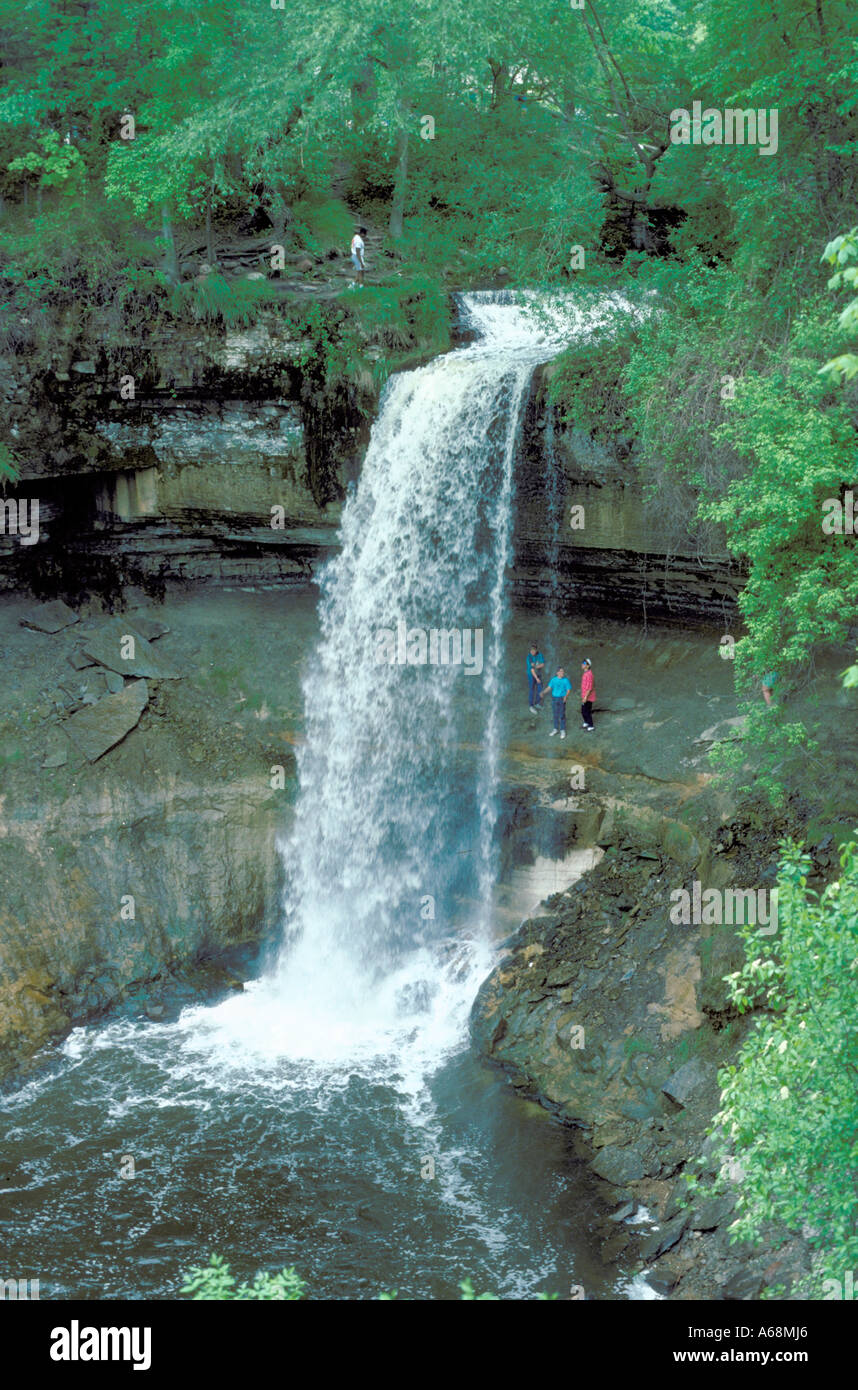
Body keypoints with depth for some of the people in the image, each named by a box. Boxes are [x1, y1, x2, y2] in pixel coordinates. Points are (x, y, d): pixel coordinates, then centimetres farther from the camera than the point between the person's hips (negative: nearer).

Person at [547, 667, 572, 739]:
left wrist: (566, 696, -25)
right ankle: (556, 729, 27)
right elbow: (549, 687, 3)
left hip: (562, 699, -3)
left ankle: (563, 731, 10)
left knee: (562, 715, -1)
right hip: (554, 698, 3)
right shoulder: (553, 679, 0)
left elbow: (568, 690, -7)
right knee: (556, 715, 13)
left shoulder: (565, 680, -9)